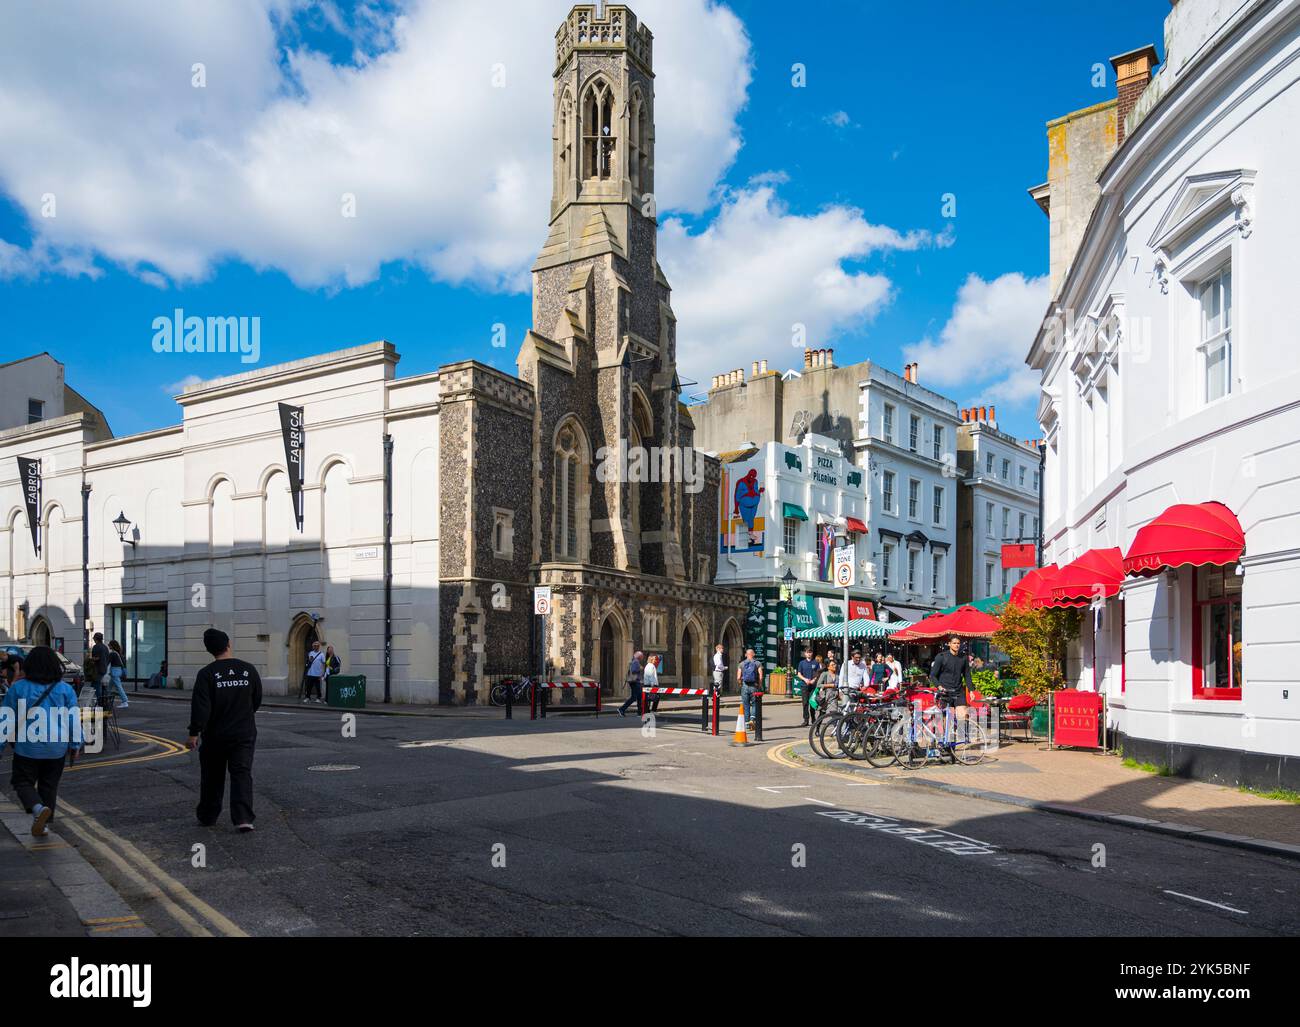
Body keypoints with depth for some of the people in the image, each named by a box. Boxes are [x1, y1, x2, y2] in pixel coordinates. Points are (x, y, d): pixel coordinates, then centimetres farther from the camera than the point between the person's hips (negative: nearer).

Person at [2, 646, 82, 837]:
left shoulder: (18, 688, -7)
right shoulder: (66, 689, -3)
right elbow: (74, 720, -1)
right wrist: (75, 744, 9)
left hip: (27, 748, -2)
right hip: (56, 749, 2)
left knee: (23, 782, 9)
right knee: (49, 785, 15)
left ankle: (38, 808, -17)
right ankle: (44, 824, 19)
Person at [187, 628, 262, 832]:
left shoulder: (206, 674, -10)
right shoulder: (249, 669, -1)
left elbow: (200, 706, -17)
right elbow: (257, 700, 10)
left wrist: (194, 733, -12)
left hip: (215, 735, -1)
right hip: (245, 734, 1)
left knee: (212, 777, 15)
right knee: (242, 774, -1)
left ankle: (207, 816, 28)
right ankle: (243, 818, -12)